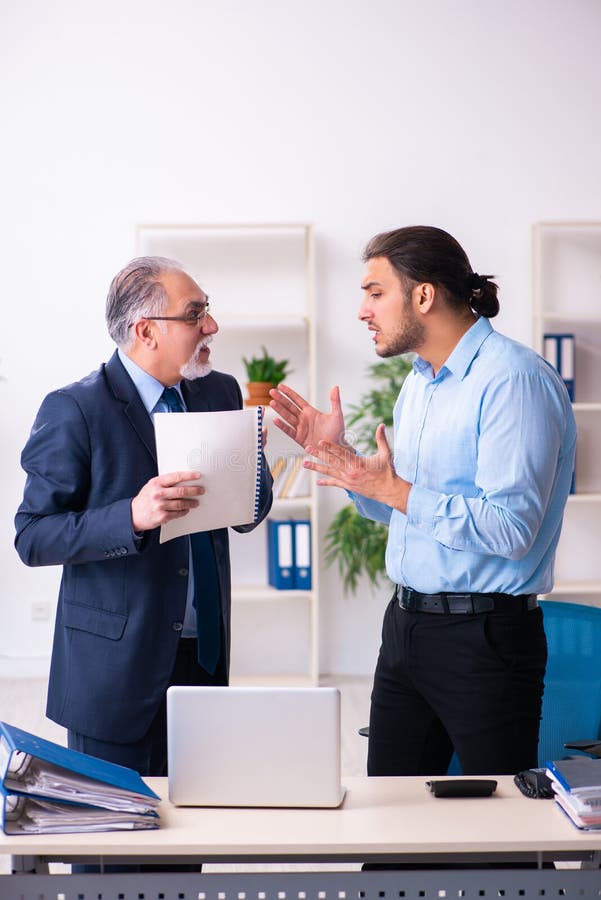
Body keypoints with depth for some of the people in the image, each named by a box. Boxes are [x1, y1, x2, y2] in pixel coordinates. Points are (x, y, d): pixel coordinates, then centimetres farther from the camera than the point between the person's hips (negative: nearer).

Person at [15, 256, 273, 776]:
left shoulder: (221, 393, 7)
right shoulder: (74, 411, -11)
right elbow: (33, 538, -12)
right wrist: (133, 517, -26)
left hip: (205, 656, 5)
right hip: (115, 667, -5)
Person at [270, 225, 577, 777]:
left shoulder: (514, 380, -16)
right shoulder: (419, 382, 14)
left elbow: (510, 528, -25)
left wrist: (395, 489, -22)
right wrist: (338, 455, 7)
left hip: (484, 636, -8)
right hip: (406, 624, 9)